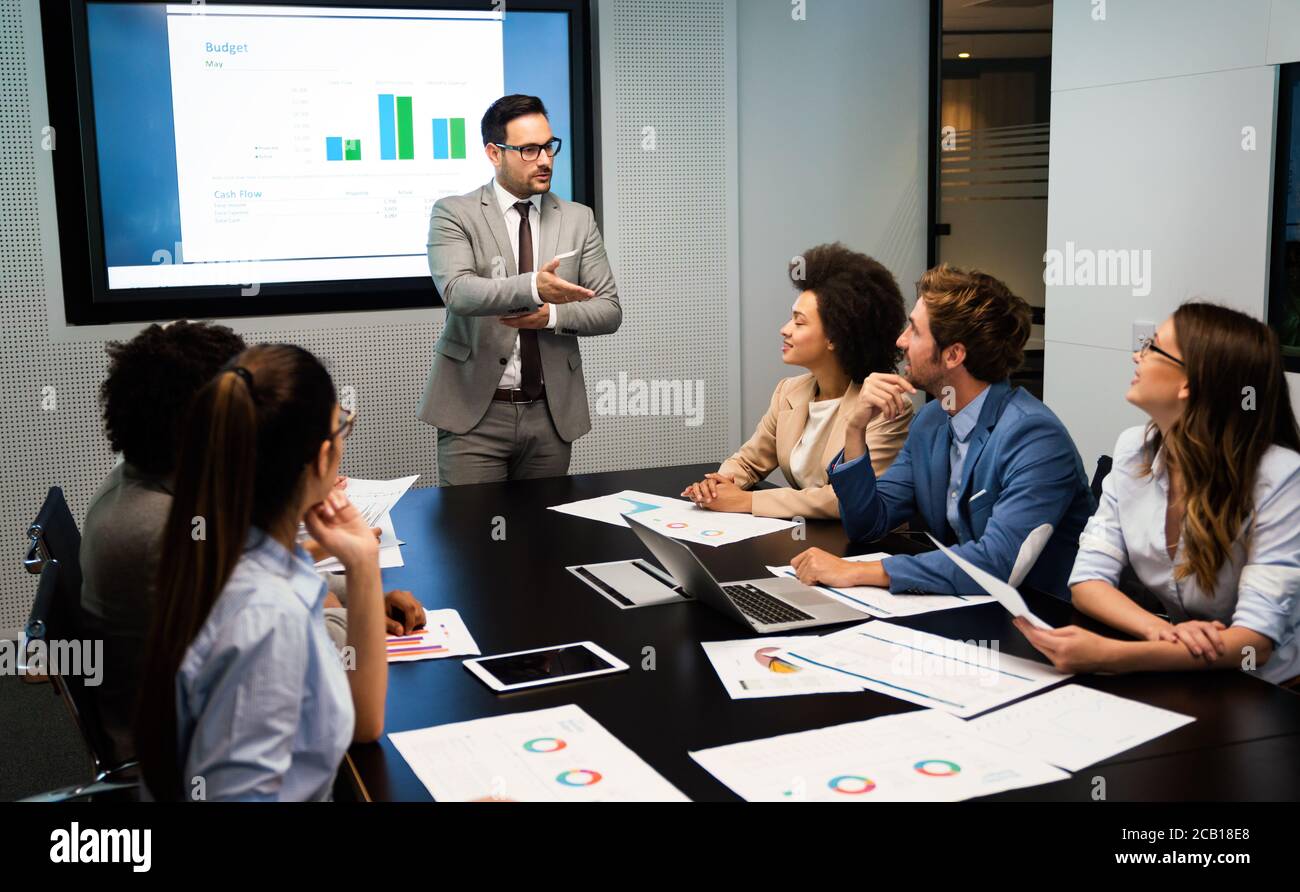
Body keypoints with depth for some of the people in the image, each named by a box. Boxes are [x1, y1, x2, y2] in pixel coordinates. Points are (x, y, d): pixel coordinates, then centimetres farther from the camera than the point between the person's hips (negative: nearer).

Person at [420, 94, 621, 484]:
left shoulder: (578, 219, 9)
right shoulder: (454, 214, -1)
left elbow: (609, 309, 8)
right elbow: (457, 292, -18)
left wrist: (552, 315, -12)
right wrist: (533, 288, -35)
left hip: (550, 413, 3)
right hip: (475, 412, -3)